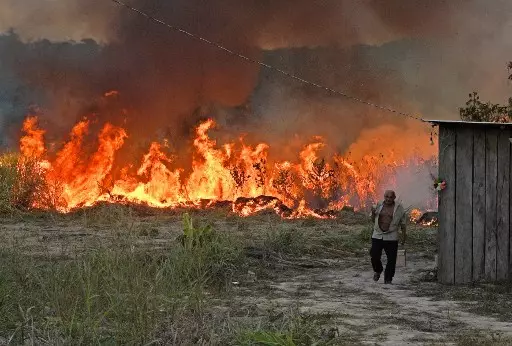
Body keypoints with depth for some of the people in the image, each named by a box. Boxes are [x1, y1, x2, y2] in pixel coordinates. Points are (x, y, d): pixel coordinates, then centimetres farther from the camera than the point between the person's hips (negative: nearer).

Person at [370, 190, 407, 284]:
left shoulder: (399, 207, 0)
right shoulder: (379, 205, 7)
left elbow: (402, 223, 4)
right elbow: (373, 220, 16)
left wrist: (403, 236, 1)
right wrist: (373, 214, -4)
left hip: (391, 237, -2)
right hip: (377, 235, 2)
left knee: (391, 259, -2)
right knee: (374, 256, -1)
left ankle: (388, 278, 11)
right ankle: (377, 271, 28)